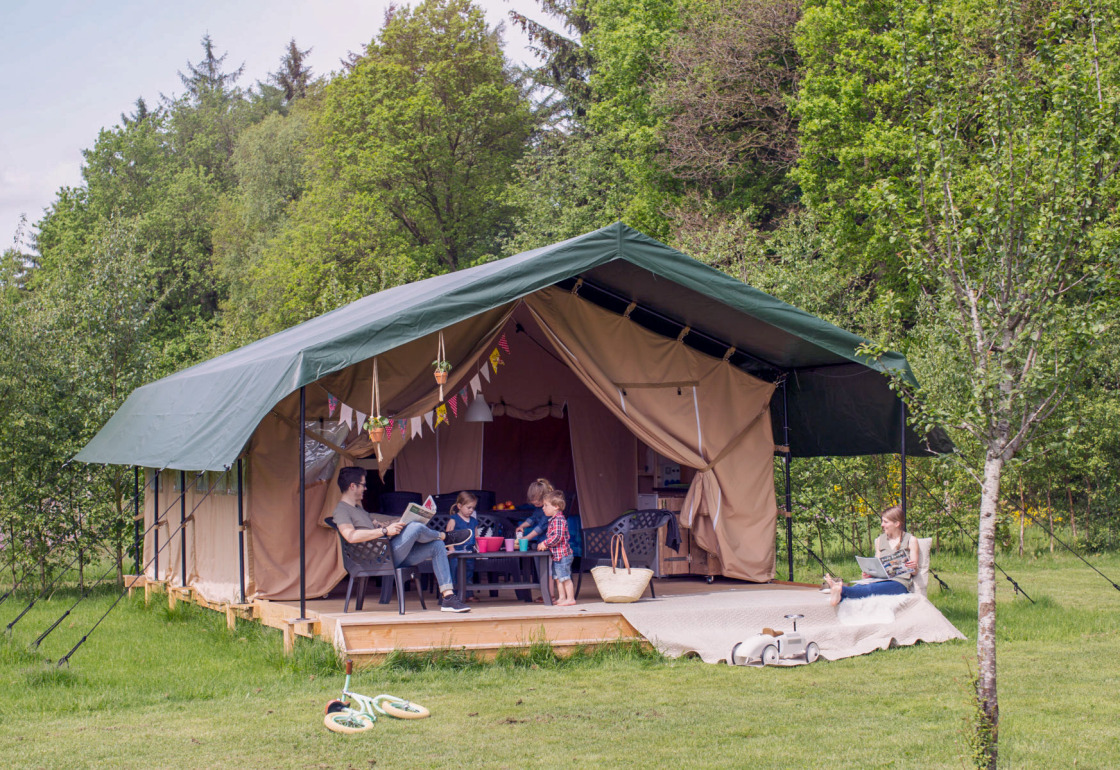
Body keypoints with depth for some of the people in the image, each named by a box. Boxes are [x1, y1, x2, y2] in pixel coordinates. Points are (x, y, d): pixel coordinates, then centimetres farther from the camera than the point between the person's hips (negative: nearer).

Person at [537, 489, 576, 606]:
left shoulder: (559, 520, -18)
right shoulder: (553, 520, 14)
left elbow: (557, 537, -26)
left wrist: (545, 543, -19)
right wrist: (545, 544, 11)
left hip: (562, 554, -11)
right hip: (556, 555, 11)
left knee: (565, 578, -6)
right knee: (558, 578, 14)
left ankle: (570, 599, -1)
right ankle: (562, 598, 19)